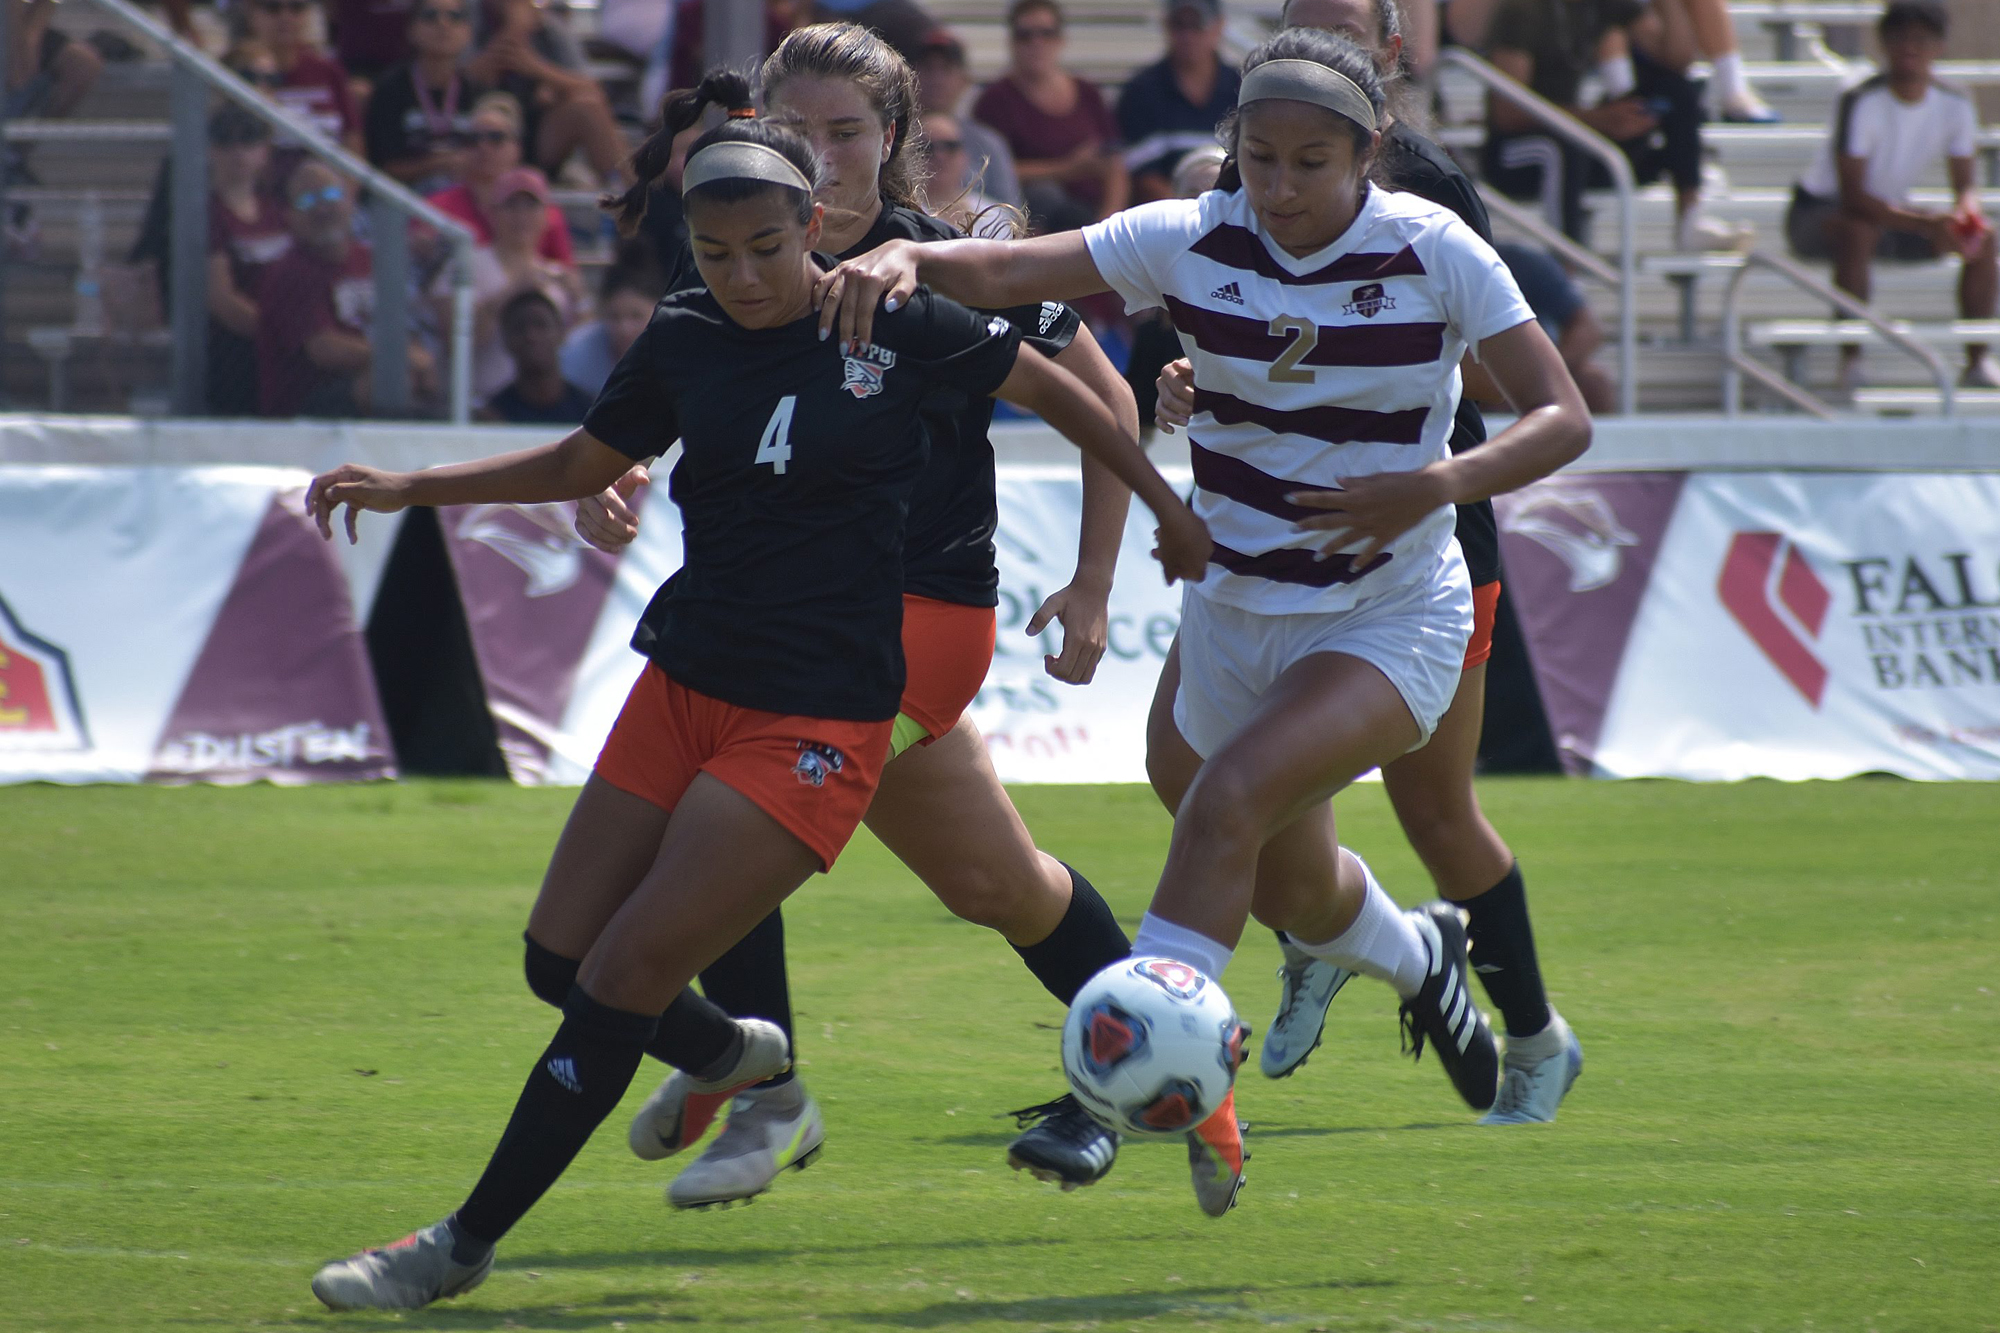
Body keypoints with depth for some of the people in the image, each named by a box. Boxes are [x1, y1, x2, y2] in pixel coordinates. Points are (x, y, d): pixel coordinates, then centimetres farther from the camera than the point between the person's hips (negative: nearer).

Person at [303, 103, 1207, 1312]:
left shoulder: (897, 325, -9)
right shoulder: (684, 341, 3)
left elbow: (1054, 388, 6)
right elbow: (580, 466, 20)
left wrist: (1169, 509, 13)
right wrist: (404, 488, 11)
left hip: (817, 721, -6)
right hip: (683, 687, 6)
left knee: (624, 977, -12)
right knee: (561, 959, 6)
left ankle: (466, 1244, -4)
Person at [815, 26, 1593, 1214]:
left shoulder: (1434, 254, -13)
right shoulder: (1194, 241, -7)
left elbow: (1562, 419, -11)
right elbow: (1005, 271, -15)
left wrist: (1439, 483, -28)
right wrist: (904, 257, -37)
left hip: (1391, 618, -4)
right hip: (1234, 612, 5)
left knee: (1230, 798, -29)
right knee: (1293, 894, 19)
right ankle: (1417, 957, 53)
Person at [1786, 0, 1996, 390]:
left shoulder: (1955, 105, -7)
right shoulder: (1861, 103, -26)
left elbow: (1965, 185, -1)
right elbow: (1853, 197, -30)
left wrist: (1967, 210, -27)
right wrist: (1922, 223, -41)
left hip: (1891, 212, 6)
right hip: (1819, 212, -6)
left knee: (1982, 235, -14)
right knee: (1859, 232, -41)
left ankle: (1978, 361, -9)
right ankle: (1851, 363, -32)